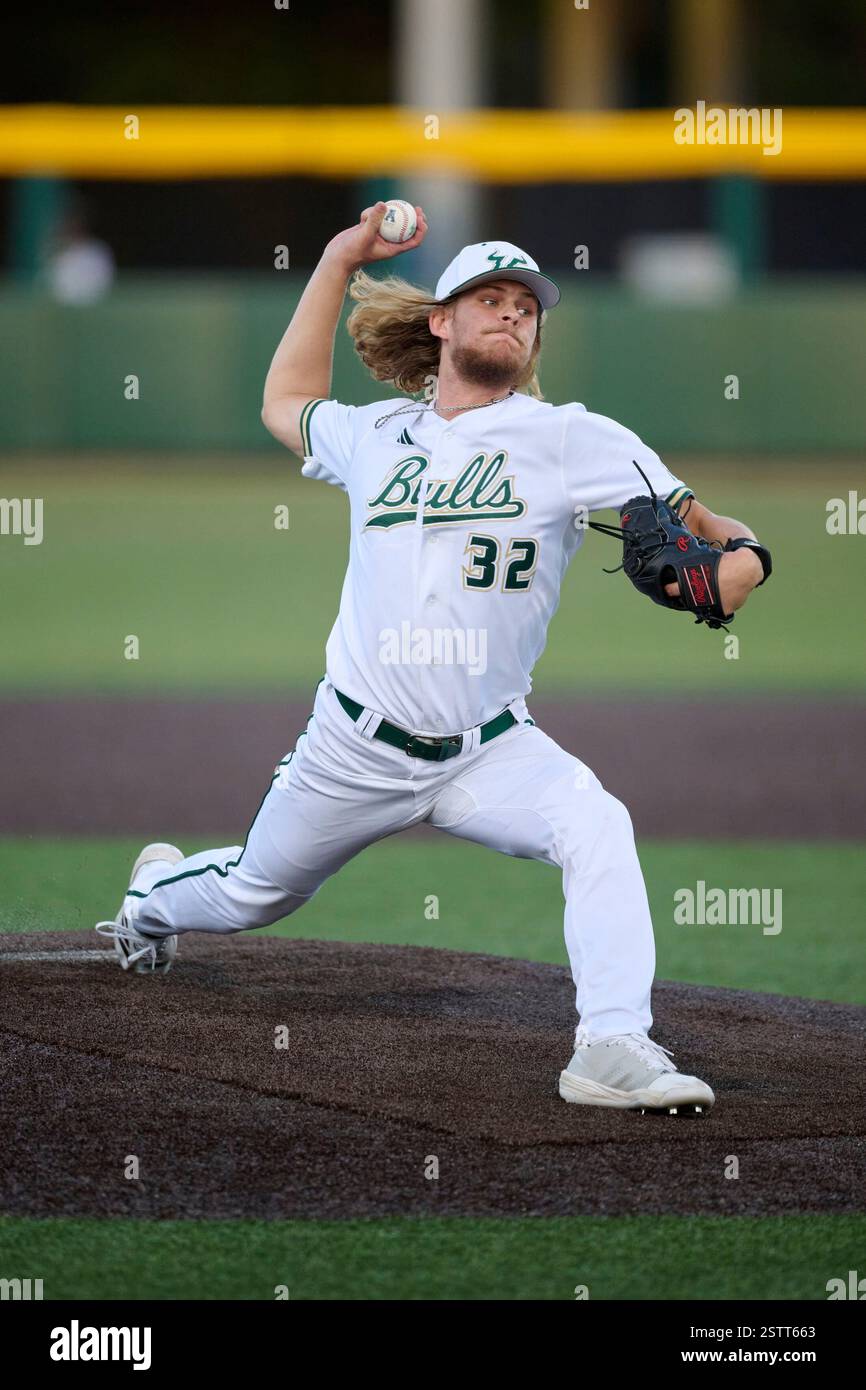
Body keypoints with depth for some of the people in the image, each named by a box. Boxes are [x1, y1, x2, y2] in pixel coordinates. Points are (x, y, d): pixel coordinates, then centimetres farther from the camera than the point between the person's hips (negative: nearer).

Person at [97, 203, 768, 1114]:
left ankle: (613, 1046, -34)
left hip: (489, 751, -2)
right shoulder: (377, 436, 5)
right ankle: (158, 892, 56)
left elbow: (689, 518, -13)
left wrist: (741, 553, -38)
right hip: (357, 747, 2)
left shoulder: (567, 439, -7)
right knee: (252, 896, 21)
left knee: (596, 827, -32)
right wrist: (339, 260, 20)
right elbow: (287, 402, 25)